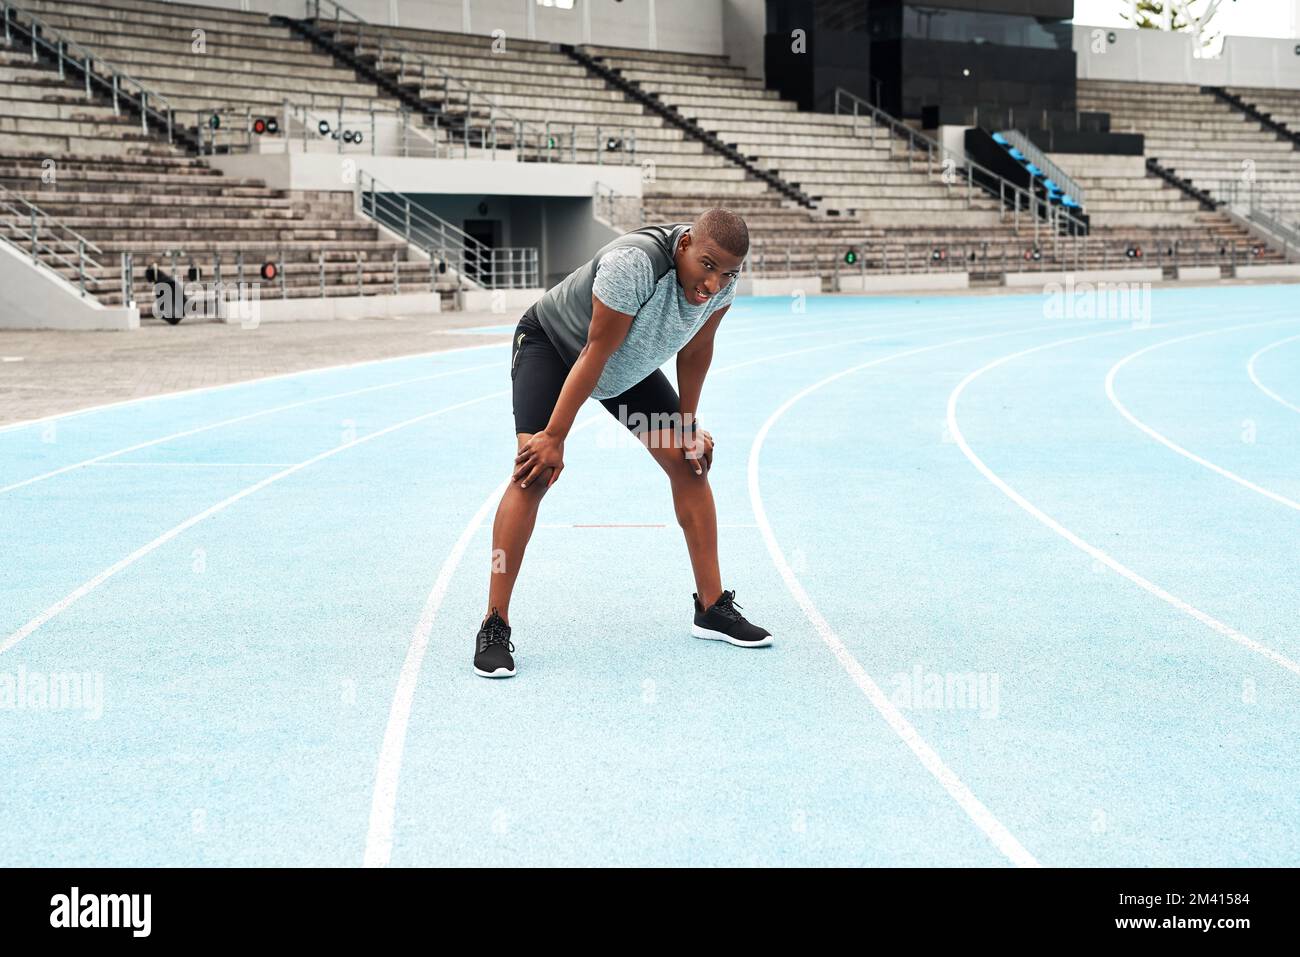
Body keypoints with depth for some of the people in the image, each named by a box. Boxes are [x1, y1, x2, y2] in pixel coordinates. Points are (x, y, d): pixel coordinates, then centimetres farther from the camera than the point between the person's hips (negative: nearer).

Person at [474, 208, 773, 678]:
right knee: (535, 471, -22)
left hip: (630, 365, 7)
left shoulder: (721, 278, -19)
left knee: (688, 461, -3)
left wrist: (688, 423, 3)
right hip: (550, 344, -7)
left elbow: (696, 348, -1)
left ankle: (712, 608, 8)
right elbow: (596, 352, -34)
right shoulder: (634, 264, -40)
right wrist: (554, 437, -29)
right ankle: (494, 627, -19)